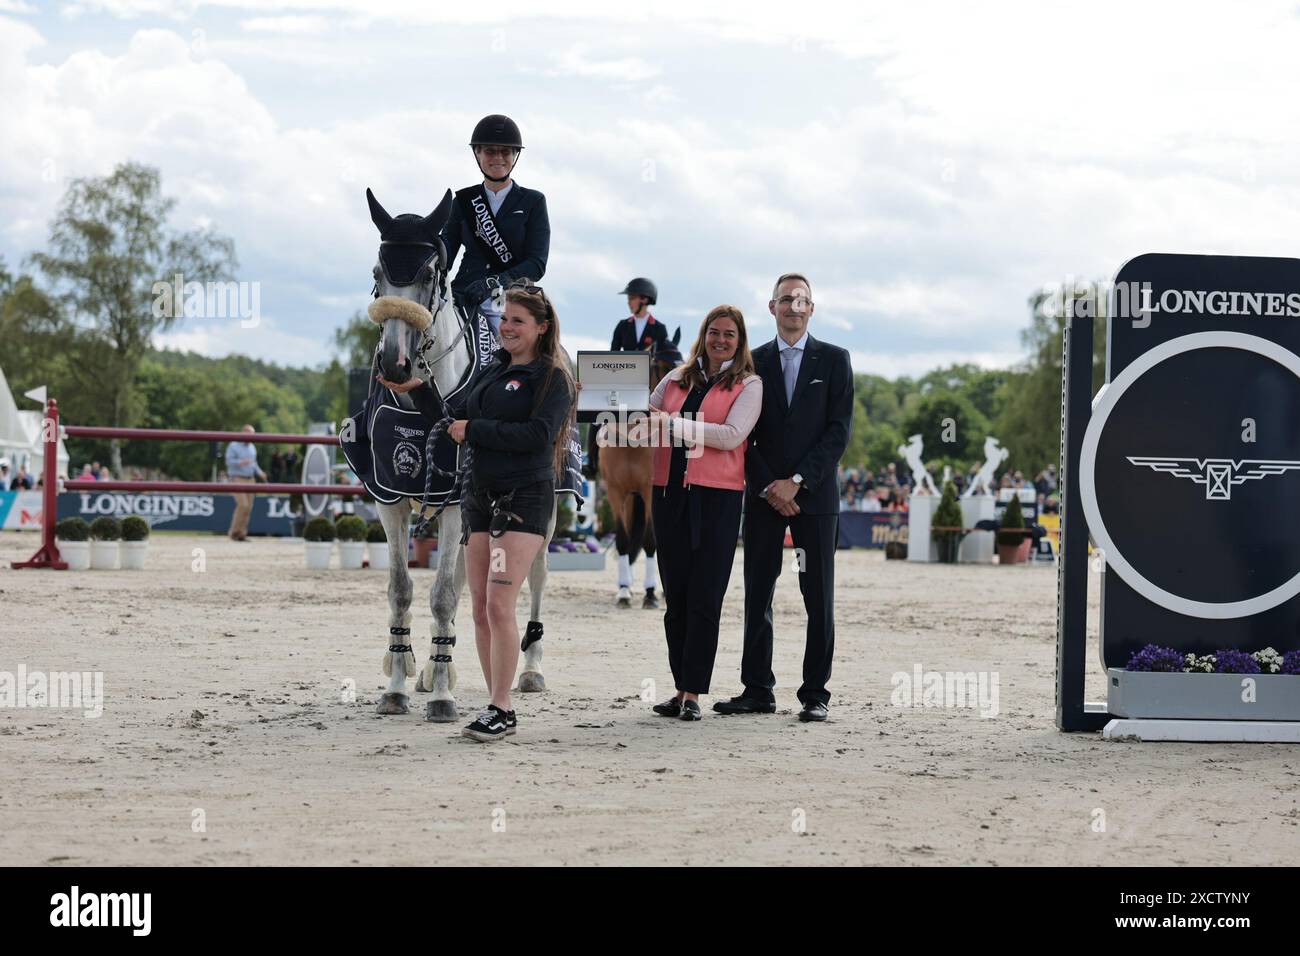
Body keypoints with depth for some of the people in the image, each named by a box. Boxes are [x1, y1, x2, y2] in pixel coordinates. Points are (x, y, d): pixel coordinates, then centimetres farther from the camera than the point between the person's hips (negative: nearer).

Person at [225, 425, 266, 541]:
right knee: (242, 504, -17)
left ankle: (242, 533, 6)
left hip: (250, 479, 7)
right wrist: (241, 462, -27)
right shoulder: (233, 446, -3)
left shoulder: (252, 447, 17)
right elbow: (229, 461, -10)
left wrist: (259, 472, 5)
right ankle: (234, 532, -7)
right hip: (238, 479, -7)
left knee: (248, 507, 0)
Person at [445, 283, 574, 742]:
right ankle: (496, 705, 10)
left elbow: (538, 435, -17)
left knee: (499, 606, -15)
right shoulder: (491, 369, 17)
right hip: (479, 493, 7)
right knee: (480, 610, 4)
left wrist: (473, 430, -14)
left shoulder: (551, 378, -3)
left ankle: (502, 710, -10)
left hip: (524, 497, -7)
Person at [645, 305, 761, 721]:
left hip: (717, 498, -4)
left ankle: (693, 694, -5)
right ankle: (681, 688, 11)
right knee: (675, 596, 5)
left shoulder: (748, 385, 3)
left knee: (704, 597, -6)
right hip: (670, 494, 4)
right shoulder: (675, 379, 16)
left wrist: (673, 424, -14)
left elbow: (732, 435, -11)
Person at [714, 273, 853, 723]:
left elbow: (839, 430, -2)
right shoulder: (753, 362, 10)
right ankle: (757, 690, 6)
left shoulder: (833, 360, 5)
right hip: (764, 495, 2)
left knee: (819, 597, -1)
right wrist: (768, 486, -7)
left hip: (815, 495, -2)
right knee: (757, 595, 2)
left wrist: (797, 481, -11)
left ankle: (815, 694, 2)